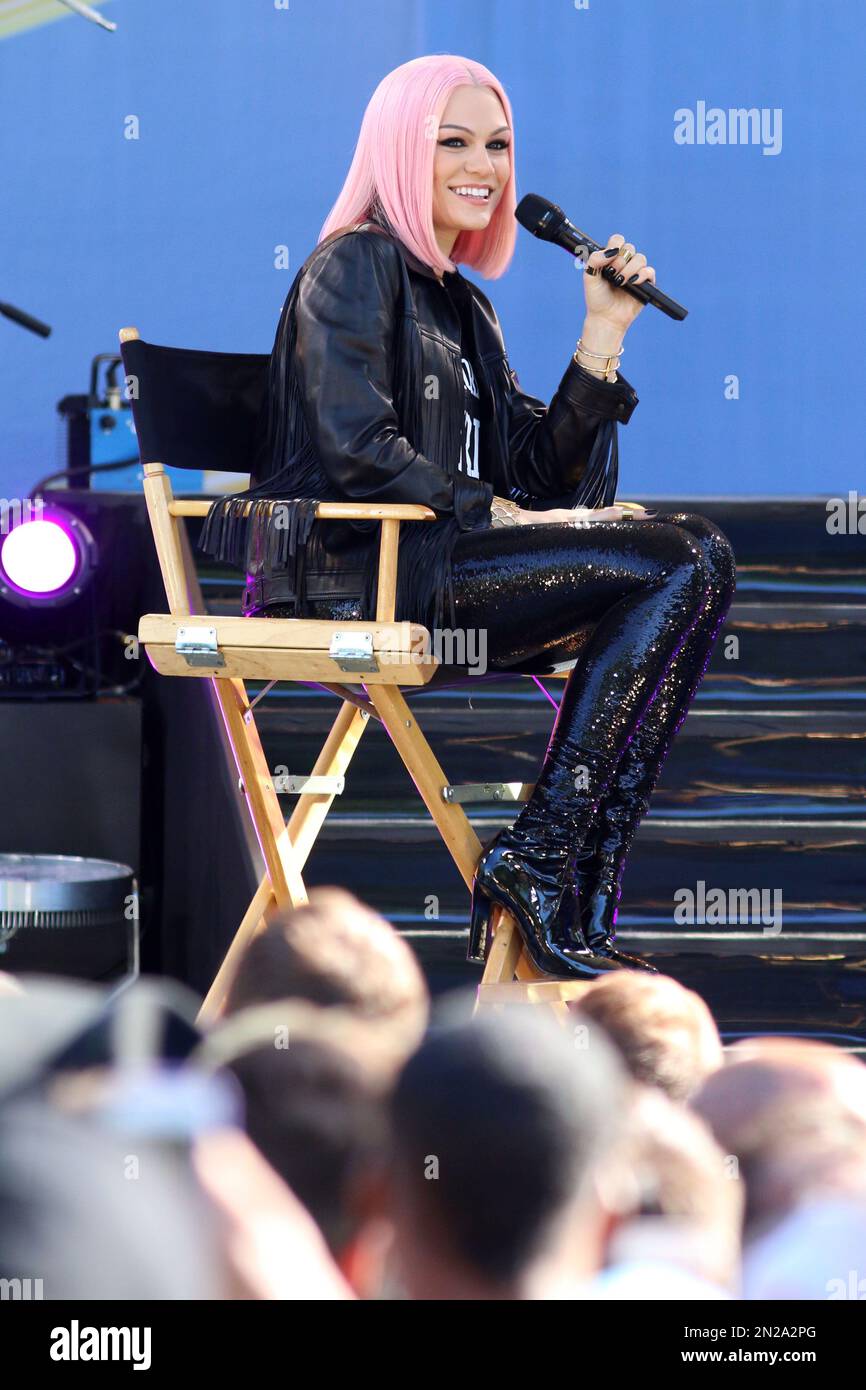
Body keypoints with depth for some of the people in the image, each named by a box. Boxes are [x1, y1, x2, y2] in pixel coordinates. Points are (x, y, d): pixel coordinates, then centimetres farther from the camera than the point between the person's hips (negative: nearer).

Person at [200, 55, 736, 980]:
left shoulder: (462, 306, 25)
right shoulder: (355, 266, -1)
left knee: (696, 561, -13)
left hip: (431, 572, 8)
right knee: (679, 563, -20)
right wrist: (499, 517, -16)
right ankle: (536, 869, -20)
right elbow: (358, 452, -14)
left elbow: (540, 475, 16)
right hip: (351, 574, -8)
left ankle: (565, 904, -19)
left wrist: (603, 335, 9)